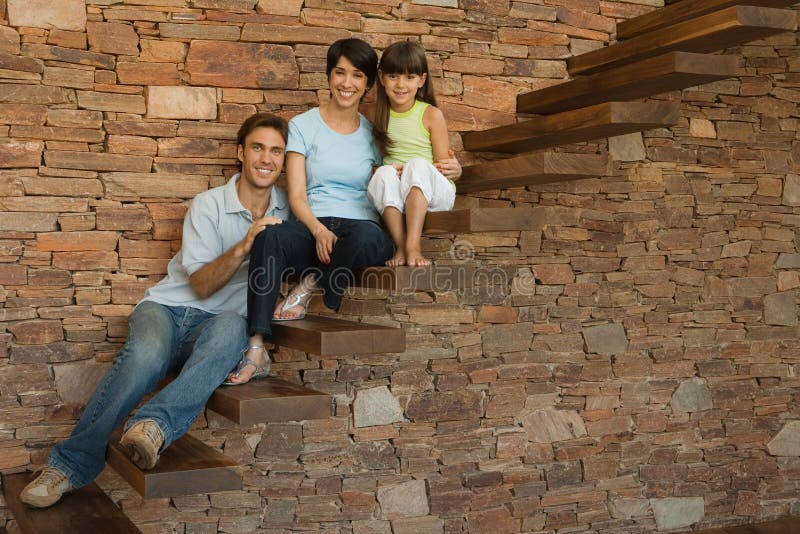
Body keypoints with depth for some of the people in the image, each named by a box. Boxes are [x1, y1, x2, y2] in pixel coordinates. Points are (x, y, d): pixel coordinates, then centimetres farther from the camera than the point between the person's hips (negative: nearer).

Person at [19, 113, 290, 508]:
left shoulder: (287, 208, 9)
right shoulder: (209, 205, -1)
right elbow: (201, 285, -6)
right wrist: (242, 248, -23)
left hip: (220, 321, 1)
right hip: (169, 309, -1)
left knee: (232, 327, -38)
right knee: (145, 355, -37)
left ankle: (154, 425, -51)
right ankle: (71, 464, -29)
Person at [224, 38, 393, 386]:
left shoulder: (372, 133, 16)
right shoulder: (303, 126, 10)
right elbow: (296, 195, 0)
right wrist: (319, 230, -19)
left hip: (360, 225, 1)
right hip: (312, 228, -1)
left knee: (367, 238, -39)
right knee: (270, 237, -36)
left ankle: (311, 284, -12)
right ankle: (256, 348, -36)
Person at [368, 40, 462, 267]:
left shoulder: (431, 115, -1)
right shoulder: (379, 116, 8)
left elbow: (442, 164, 0)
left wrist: (454, 169, -22)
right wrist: (391, 169, -10)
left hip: (432, 192, -2)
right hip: (394, 196, 2)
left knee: (418, 164, -34)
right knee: (384, 173, -30)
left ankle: (413, 246, -42)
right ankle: (400, 246, -35)